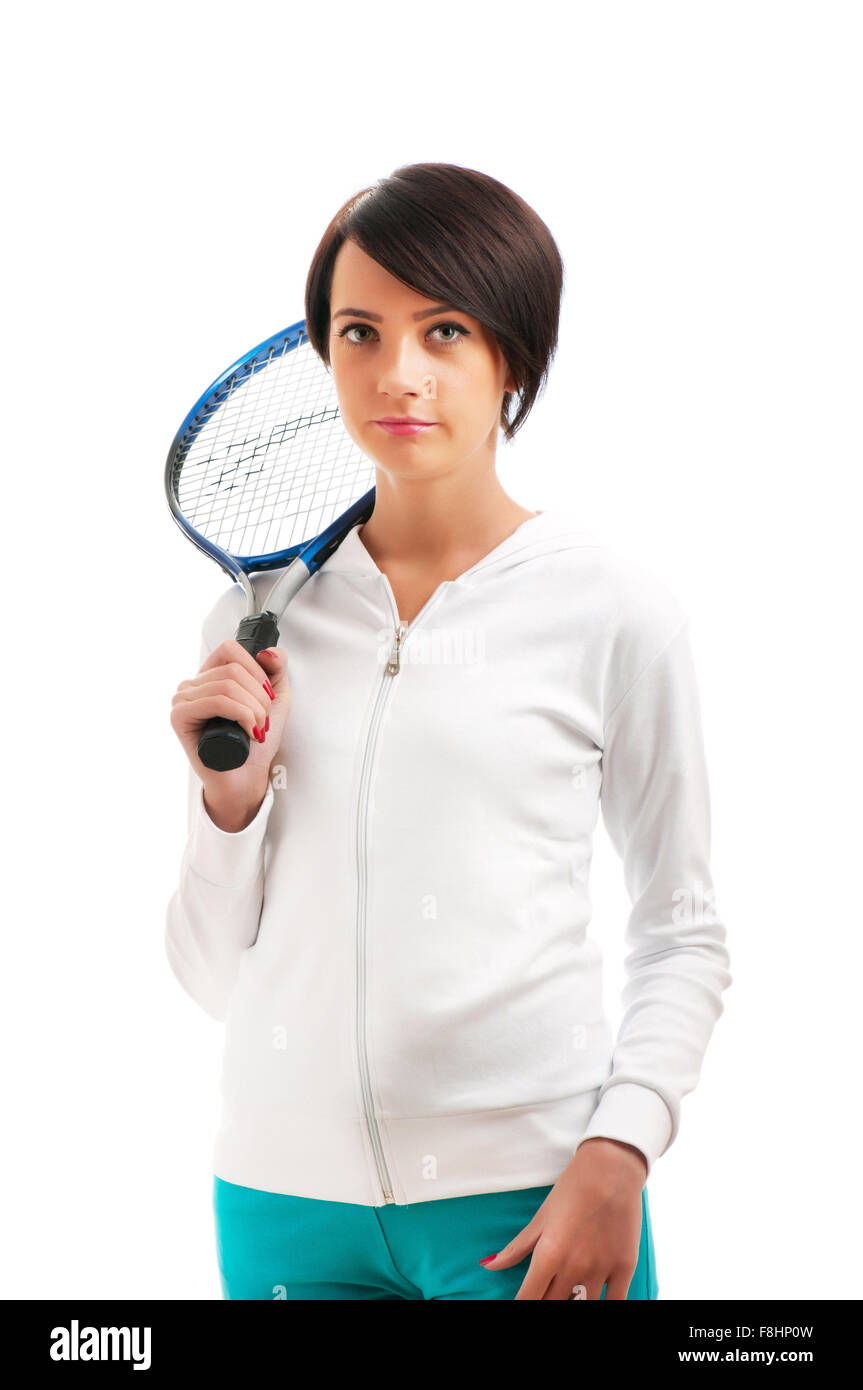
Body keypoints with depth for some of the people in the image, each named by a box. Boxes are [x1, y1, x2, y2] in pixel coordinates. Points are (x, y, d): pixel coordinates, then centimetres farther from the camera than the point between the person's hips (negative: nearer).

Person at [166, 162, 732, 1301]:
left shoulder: (612, 609, -4)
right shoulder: (261, 613, 4)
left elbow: (682, 934, 2)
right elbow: (217, 973, 8)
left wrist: (618, 1153, -10)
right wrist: (232, 797, -8)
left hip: (527, 1203, -2)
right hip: (285, 1198, 3)